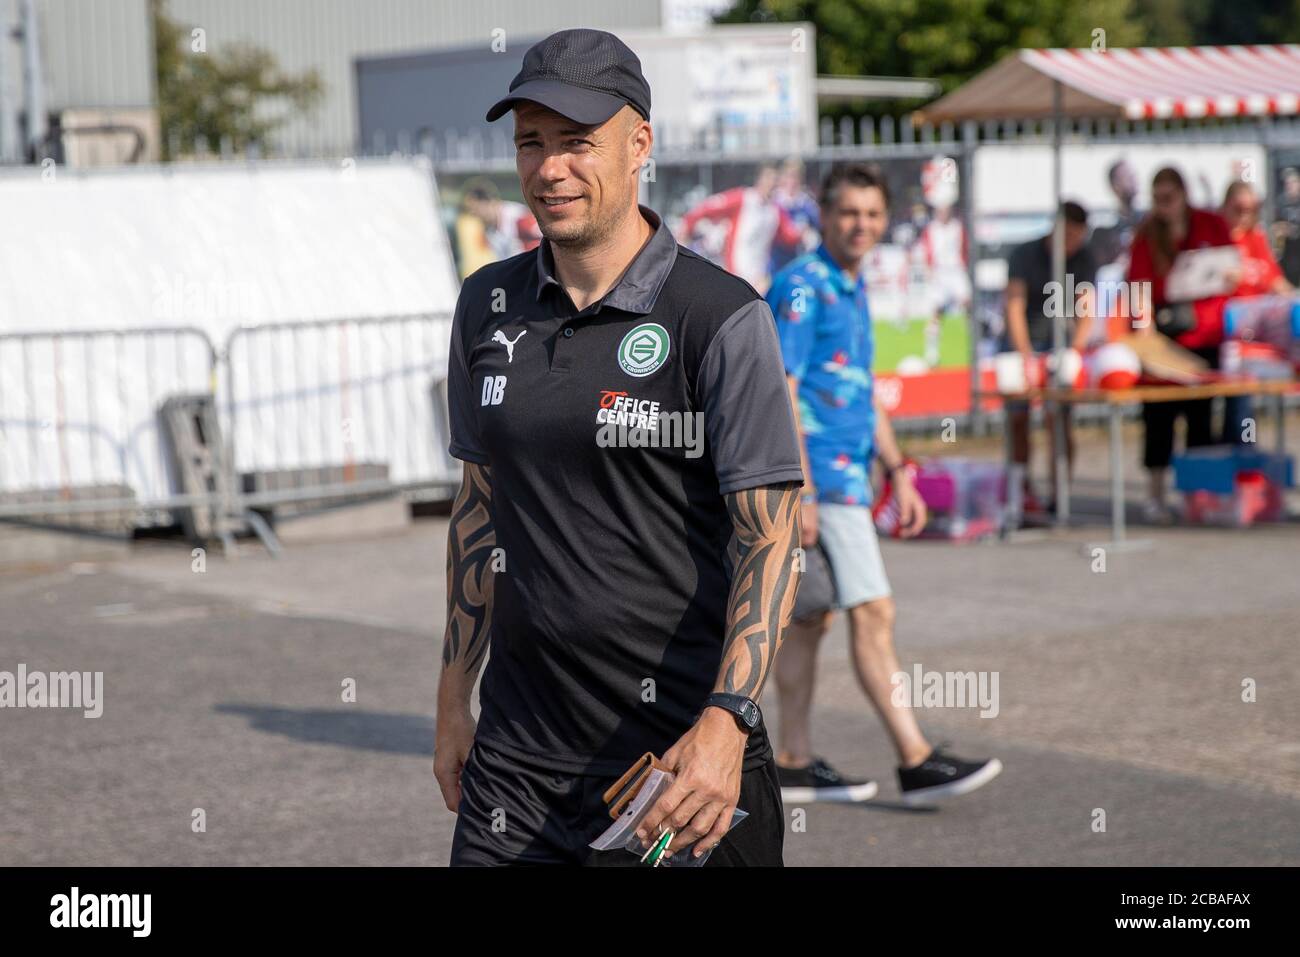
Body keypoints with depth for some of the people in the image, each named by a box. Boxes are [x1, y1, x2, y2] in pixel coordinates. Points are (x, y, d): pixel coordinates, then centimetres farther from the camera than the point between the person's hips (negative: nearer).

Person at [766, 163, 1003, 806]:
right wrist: (801, 493, -23)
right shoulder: (801, 288, -11)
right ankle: (915, 762, -11)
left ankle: (794, 764, 17)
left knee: (809, 617, 12)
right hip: (822, 473, -10)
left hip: (847, 475, 10)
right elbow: (782, 394, -18)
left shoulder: (852, 290, 17)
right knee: (872, 612, -11)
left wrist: (898, 474, 20)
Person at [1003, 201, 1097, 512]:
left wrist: (1077, 348, -29)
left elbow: (1086, 309, -11)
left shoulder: (1084, 259, -5)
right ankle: (1024, 490, 5)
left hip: (1059, 345, 1)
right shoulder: (1025, 255, -13)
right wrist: (1025, 354, -34)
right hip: (1022, 345, -1)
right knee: (1017, 419, -3)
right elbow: (1015, 306, -22)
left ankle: (1059, 494, -10)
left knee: (1059, 418, -9)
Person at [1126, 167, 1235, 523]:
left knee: (1201, 413, 0)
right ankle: (1155, 496, -2)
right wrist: (1146, 322, -22)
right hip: (1161, 333, -1)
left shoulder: (1212, 226, 4)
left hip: (1204, 335, 1)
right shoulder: (1147, 234, 1)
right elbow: (1139, 284, -6)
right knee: (1159, 413, -7)